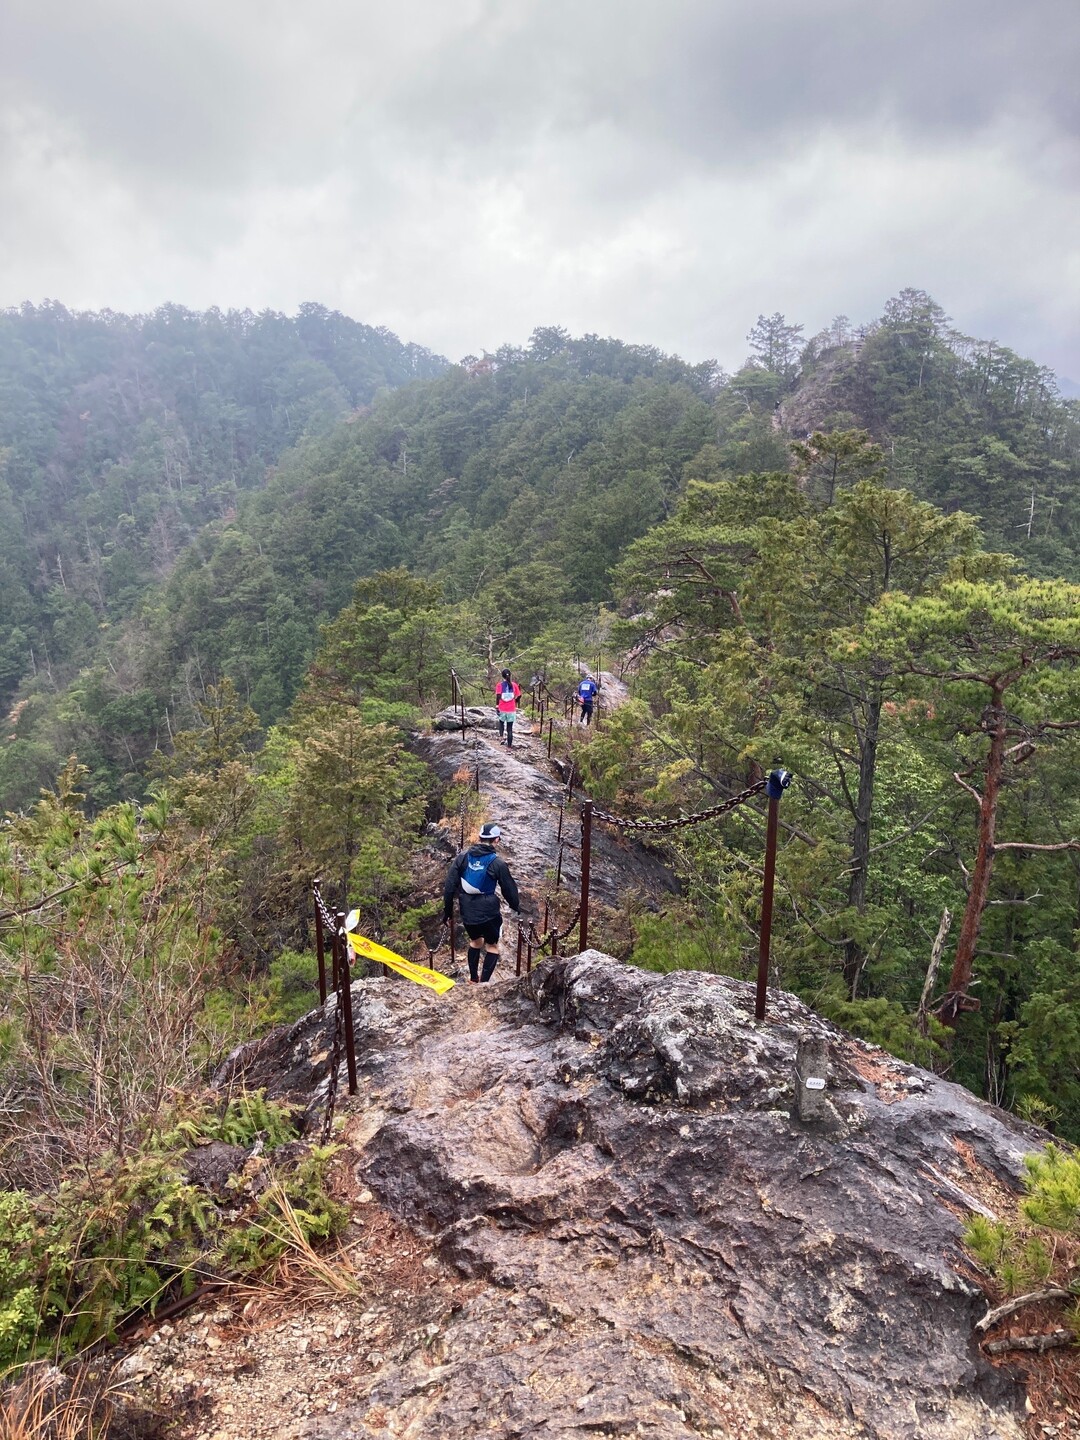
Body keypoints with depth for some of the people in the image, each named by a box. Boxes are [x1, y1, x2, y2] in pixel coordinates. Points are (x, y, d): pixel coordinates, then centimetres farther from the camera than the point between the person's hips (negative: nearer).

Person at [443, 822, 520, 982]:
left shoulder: (463, 856, -2)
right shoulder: (497, 862, -10)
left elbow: (450, 885, 0)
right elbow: (509, 888, 0)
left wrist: (447, 909, 10)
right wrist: (516, 907, 17)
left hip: (467, 911, 4)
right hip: (488, 911, -4)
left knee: (475, 940, 28)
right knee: (492, 946, 15)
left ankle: (473, 979, 37)